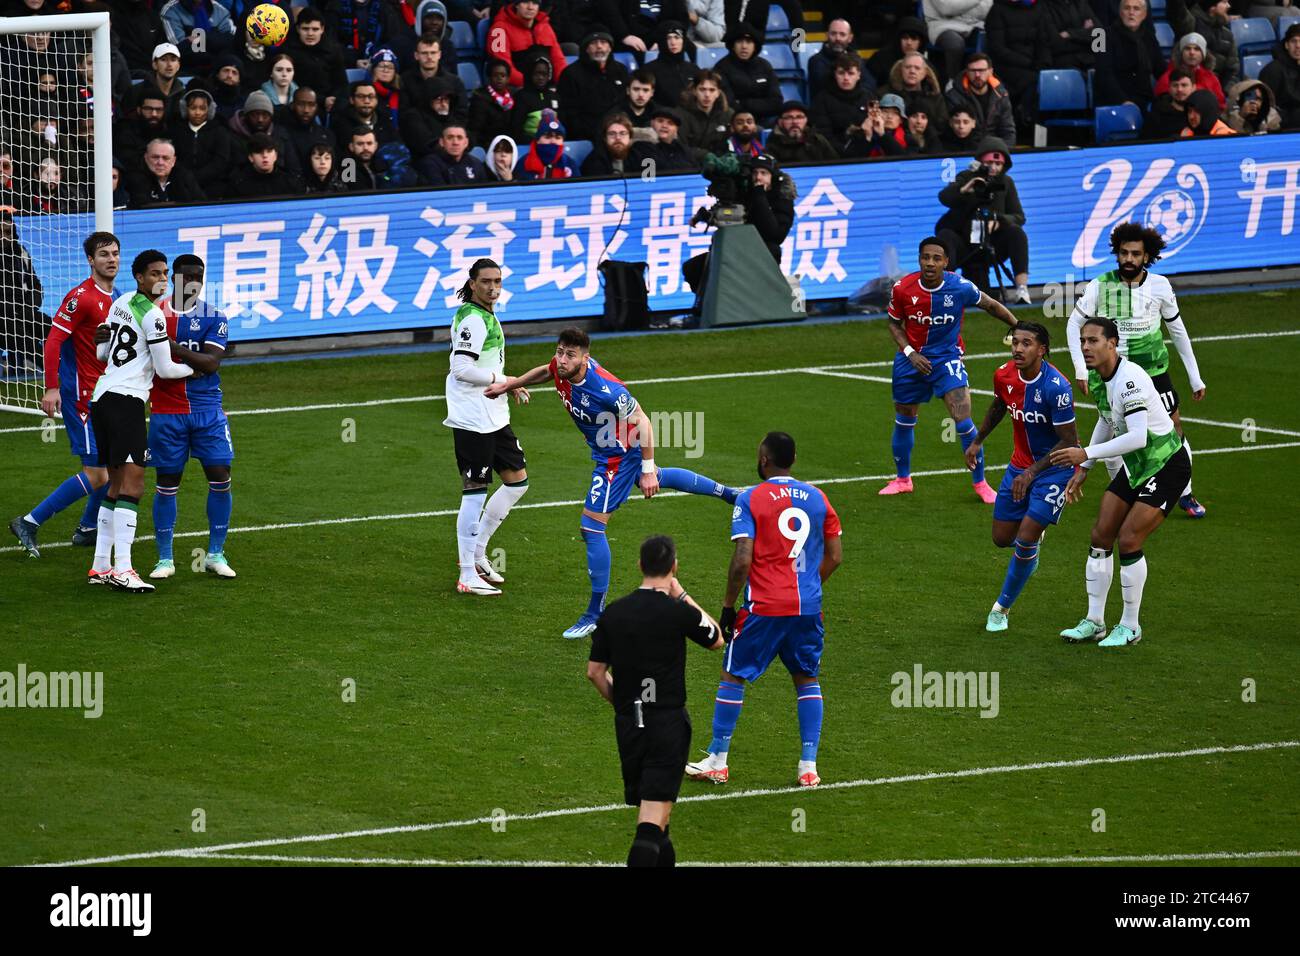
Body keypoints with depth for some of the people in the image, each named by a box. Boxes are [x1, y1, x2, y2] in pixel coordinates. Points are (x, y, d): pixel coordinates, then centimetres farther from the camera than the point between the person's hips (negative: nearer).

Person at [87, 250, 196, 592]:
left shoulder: (121, 302, 14)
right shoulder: (152, 315, -10)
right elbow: (165, 369, -6)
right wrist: (197, 368, 11)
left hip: (102, 395, 9)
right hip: (126, 399, -9)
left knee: (117, 484, 13)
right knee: (132, 483, -14)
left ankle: (101, 565, 12)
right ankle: (121, 569, -23)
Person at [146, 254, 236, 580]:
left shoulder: (214, 318, 1)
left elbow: (210, 363, -12)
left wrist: (173, 348, -23)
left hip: (207, 409, 1)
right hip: (166, 411, -1)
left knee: (220, 478, -3)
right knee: (166, 483, 1)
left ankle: (215, 554, 10)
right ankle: (165, 559, 9)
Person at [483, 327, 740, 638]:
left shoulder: (606, 390, -39)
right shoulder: (562, 367, -17)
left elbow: (643, 423, -27)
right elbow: (546, 371, 11)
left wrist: (647, 470, -25)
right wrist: (508, 385, 15)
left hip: (618, 457, -9)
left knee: (591, 527, -10)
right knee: (659, 479, 37)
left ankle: (595, 614, 1)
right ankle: (723, 492, 62)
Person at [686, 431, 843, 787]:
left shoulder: (750, 499, -7)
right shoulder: (817, 497, 6)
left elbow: (742, 561, -13)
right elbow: (834, 556, 9)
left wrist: (727, 607, -4)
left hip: (764, 607, -4)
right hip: (808, 607, 4)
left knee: (733, 676, 9)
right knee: (807, 679, 16)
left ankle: (717, 762, 13)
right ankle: (808, 765, 10)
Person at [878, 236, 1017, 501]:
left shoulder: (960, 287, -18)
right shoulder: (903, 289, -14)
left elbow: (991, 306, 0)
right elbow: (894, 323, 2)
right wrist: (910, 353, -11)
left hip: (947, 358, -2)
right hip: (912, 359, 2)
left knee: (963, 421, -13)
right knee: (904, 421, 13)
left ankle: (980, 483, 3)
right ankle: (902, 479, 35)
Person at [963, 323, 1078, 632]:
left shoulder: (1056, 387, -28)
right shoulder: (1004, 375, -9)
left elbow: (1069, 442, -24)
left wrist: (1032, 473, -28)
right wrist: (978, 441, 20)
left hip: (1055, 467, -6)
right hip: (1020, 464, 6)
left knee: (1025, 540, -12)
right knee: (1002, 538, 10)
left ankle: (1002, 607, 8)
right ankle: (1031, 547, 47)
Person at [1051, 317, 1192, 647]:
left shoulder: (1130, 379, -28)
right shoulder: (1096, 378, 1)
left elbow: (1138, 436, -36)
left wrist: (1086, 454, -36)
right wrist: (1083, 469, 18)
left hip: (1167, 465, -9)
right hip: (1135, 466, 9)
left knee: (1128, 541, -14)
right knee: (1101, 536, 3)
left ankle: (1130, 627, 1)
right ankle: (1094, 623, 12)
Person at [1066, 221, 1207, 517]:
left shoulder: (1159, 286, -5)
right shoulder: (1099, 287, -10)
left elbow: (1177, 330, 6)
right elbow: (1074, 324, 0)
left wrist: (1195, 378, 9)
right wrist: (1081, 370, -9)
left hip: (1154, 371, 1)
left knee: (1174, 430, 4)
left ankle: (1184, 495, 21)